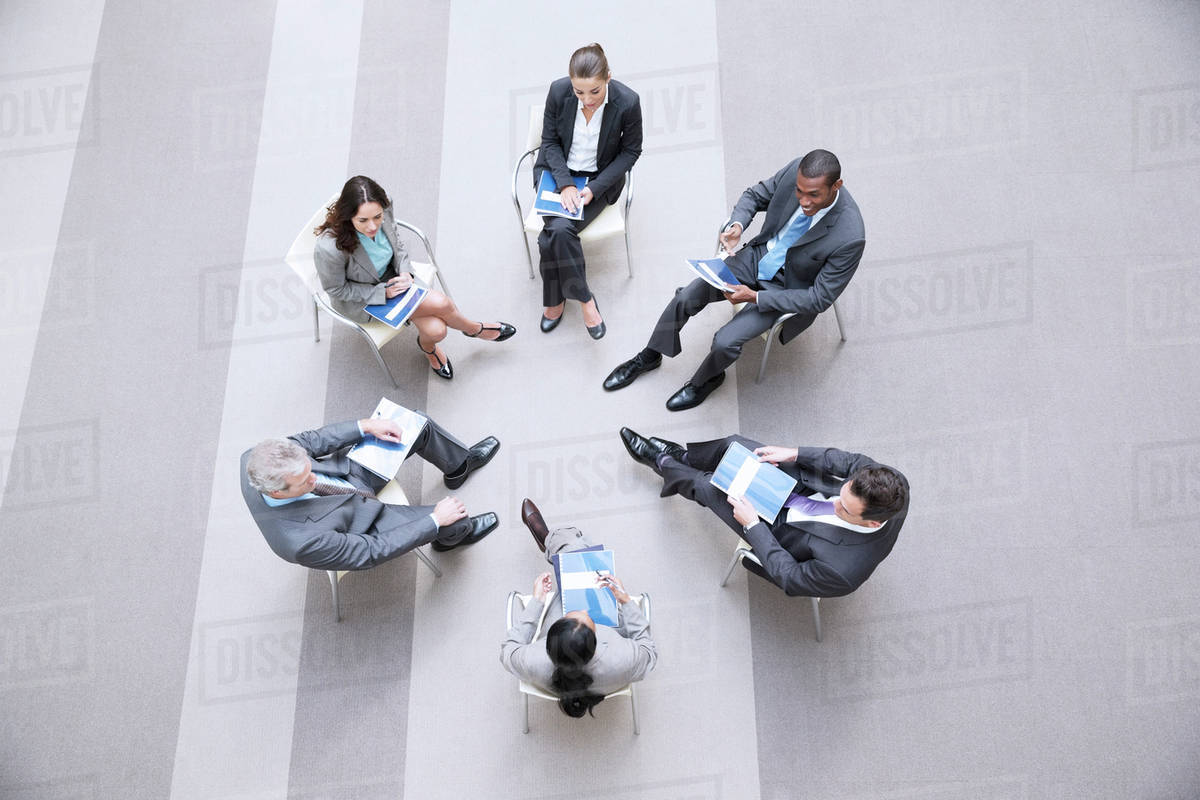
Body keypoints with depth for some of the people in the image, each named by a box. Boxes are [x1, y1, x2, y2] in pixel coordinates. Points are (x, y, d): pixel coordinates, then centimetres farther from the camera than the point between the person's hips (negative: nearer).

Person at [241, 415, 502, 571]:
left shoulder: (257, 458, -29)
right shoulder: (301, 542, -43)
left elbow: (309, 441, -10)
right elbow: (371, 552, -29)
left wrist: (367, 425, -19)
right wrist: (435, 520, -22)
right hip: (361, 525, -5)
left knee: (418, 425, 1)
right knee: (453, 522, -6)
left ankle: (460, 463, 35)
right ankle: (453, 537, 36)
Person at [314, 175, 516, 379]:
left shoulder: (383, 213, -22)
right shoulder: (330, 249, -37)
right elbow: (337, 289, -18)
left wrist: (404, 273, -14)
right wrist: (384, 292, -22)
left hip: (391, 275, 5)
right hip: (362, 301, -5)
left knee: (436, 330, -14)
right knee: (440, 304, -18)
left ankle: (427, 345, 24)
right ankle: (475, 329, 14)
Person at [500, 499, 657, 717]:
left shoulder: (536, 665, -46)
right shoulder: (622, 661, -47)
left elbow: (508, 650, -21)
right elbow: (648, 651, -22)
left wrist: (537, 601, -19)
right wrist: (626, 601, -20)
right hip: (610, 631, 0)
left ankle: (549, 540, 50)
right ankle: (550, 540, 48)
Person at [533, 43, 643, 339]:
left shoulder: (627, 101, -21)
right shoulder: (558, 91, -16)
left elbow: (631, 151, -7)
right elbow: (550, 141, -3)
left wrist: (594, 189, -17)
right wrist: (565, 184, -18)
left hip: (599, 178, -2)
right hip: (557, 171, 2)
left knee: (558, 230, -25)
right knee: (557, 230, -25)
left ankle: (556, 299, -4)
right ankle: (583, 298, -5)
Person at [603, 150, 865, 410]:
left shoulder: (850, 238, -33)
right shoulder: (797, 170, -20)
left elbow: (820, 298, -23)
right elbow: (754, 195, 0)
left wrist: (755, 297, -27)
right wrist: (736, 225, -23)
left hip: (789, 290, -4)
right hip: (757, 257, 5)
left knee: (725, 342, -18)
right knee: (685, 298, -5)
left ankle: (706, 380, 19)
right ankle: (649, 357, 21)